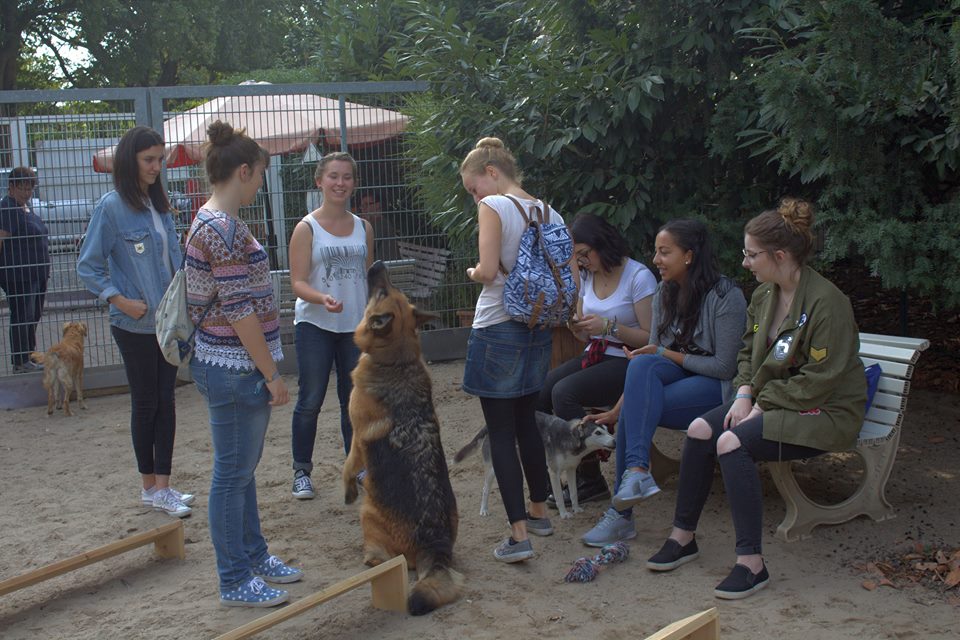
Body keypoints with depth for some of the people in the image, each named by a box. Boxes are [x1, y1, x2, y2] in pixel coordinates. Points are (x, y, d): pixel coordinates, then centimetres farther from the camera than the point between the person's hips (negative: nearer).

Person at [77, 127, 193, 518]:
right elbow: (88, 267, -9)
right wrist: (121, 301, -17)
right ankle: (150, 487, 17)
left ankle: (162, 485, 17)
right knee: (145, 402, 4)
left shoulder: (159, 204, 8)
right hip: (135, 324, -6)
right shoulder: (112, 206, -12)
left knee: (166, 400, 9)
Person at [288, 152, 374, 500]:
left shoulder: (363, 228, 6)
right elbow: (298, 283, -12)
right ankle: (302, 471, 13)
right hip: (314, 326, -4)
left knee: (354, 400, 12)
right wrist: (322, 298, -32)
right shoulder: (307, 228, -7)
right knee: (310, 401, 1)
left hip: (355, 327, 4)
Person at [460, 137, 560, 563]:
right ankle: (539, 512, 33)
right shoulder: (549, 213, 9)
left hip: (498, 331, -7)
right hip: (538, 330, 7)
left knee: (501, 433, -2)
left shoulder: (494, 206, -11)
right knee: (526, 422, 21)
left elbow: (488, 271, -20)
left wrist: (472, 272, 0)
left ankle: (519, 535, -4)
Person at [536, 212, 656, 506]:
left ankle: (590, 480, -15)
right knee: (537, 391, -19)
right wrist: (576, 327, -5)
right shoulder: (587, 276, 11)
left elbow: (651, 338, -13)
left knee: (564, 392, -28)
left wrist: (610, 327, -22)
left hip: (627, 362, -7)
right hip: (595, 357, 7)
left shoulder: (639, 277, -11)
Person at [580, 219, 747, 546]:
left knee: (636, 412, -29)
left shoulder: (726, 296, -13)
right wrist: (618, 409, -4)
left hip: (716, 387, -6)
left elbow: (724, 366, -14)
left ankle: (621, 515, -25)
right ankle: (637, 470, -33)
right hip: (676, 375, 6)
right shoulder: (665, 293, 7)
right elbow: (651, 354, 5)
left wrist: (666, 355, -11)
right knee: (640, 364, -28)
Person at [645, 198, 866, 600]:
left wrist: (762, 403, -17)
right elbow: (749, 352, 17)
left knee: (732, 443, -28)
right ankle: (683, 537, 2)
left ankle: (751, 564, -21)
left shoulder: (826, 302, -20)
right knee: (700, 430, -12)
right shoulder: (764, 295, 7)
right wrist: (745, 394, -2)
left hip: (825, 413, -8)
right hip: (771, 401, 8)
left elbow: (821, 380, -22)